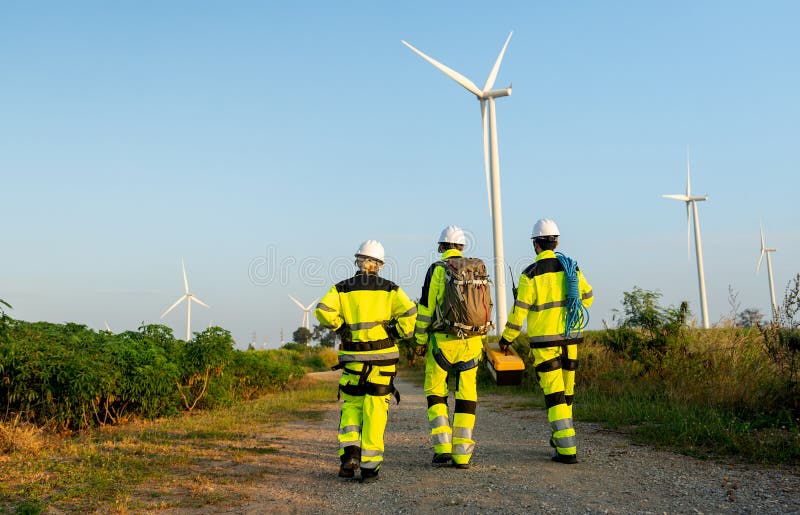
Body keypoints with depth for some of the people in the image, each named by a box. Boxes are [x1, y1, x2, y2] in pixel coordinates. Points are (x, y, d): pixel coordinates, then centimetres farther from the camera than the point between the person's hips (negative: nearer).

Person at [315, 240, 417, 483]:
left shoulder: (342, 289, 4)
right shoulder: (390, 289, 3)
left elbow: (323, 311, -11)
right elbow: (409, 313, -11)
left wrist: (341, 328, 3)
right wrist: (398, 333, 5)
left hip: (353, 358, 0)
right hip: (383, 357, 0)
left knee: (351, 406, 15)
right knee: (375, 411, 5)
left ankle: (349, 454, -4)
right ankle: (369, 466, 5)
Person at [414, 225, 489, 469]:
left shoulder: (436, 270, -5)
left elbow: (426, 308, -6)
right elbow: (486, 306, 10)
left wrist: (420, 340, 3)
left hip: (443, 341, -3)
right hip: (471, 342, 3)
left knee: (436, 392, 10)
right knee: (466, 396, 8)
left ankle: (443, 448, 3)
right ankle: (462, 455, 8)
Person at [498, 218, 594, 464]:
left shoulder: (530, 274, -11)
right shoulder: (571, 267, 3)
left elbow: (519, 311, -10)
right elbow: (587, 298, 14)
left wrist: (507, 338, 4)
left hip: (544, 341, -5)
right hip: (569, 338, 5)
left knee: (554, 393, -2)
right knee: (566, 389, 17)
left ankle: (567, 449, -5)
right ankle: (559, 437, 33)